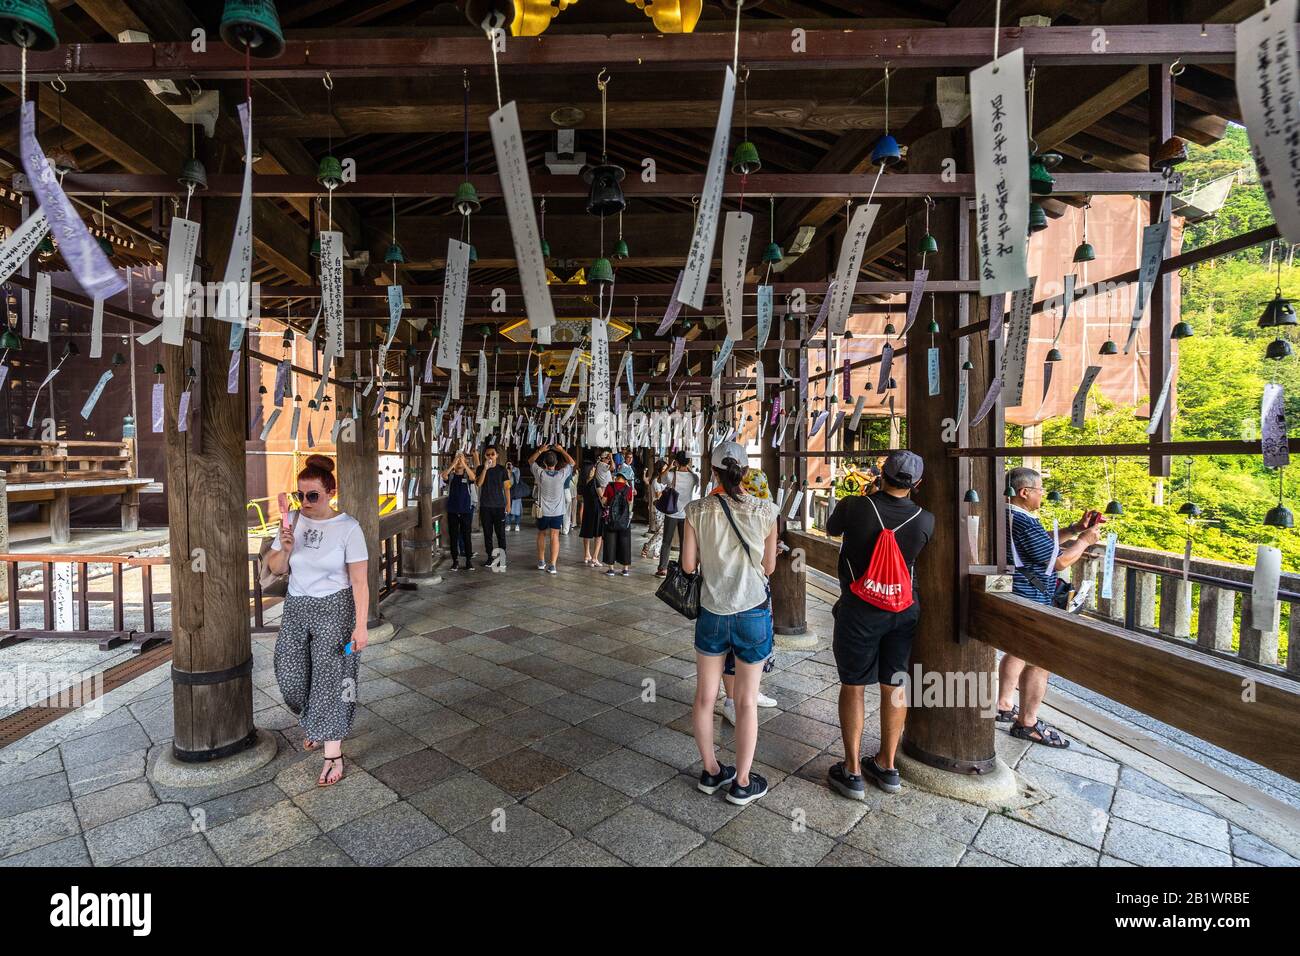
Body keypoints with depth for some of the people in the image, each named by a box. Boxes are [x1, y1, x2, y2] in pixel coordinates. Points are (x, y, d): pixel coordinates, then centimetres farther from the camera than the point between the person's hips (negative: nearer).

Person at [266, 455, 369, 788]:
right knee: (290, 678, 12)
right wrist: (285, 549, -15)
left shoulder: (348, 527, -15)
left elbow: (359, 581, -15)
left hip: (334, 610, -5)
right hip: (296, 609, 5)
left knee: (329, 679, -1)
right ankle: (316, 724, 41)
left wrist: (360, 626, -18)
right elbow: (275, 568, 8)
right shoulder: (294, 522, 0)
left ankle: (333, 755, 14)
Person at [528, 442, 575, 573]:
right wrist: (561, 450, 7)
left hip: (542, 511, 0)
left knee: (541, 535, 19)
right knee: (555, 537, -1)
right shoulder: (561, 474, -11)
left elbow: (530, 461, 6)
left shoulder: (540, 473, -12)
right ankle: (552, 565, -7)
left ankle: (541, 562, 27)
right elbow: (571, 463, 6)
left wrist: (540, 450, 7)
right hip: (557, 512, 0)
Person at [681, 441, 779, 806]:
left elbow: (688, 564, -5)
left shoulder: (698, 510, -9)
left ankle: (711, 771, 33)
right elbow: (769, 566, -1)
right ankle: (742, 783, 27)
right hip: (753, 614, -1)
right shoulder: (764, 511, -10)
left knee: (704, 696, 17)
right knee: (746, 700, 12)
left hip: (712, 613, 1)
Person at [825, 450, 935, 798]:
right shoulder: (925, 520, -8)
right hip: (903, 611, 3)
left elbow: (831, 529, 4)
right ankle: (887, 766, 29)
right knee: (894, 686, 14)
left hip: (859, 611, -3)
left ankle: (852, 771, 16)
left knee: (853, 685, 8)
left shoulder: (855, 506, -16)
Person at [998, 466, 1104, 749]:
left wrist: (1075, 529, 11)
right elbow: (1059, 561, -16)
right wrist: (1085, 540, -2)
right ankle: (1027, 723, 11)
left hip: (1013, 598, 11)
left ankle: (1003, 706, 33)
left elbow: (1043, 542, 17)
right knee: (1040, 662, 1)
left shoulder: (1007, 517, 7)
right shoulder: (1026, 524, -24)